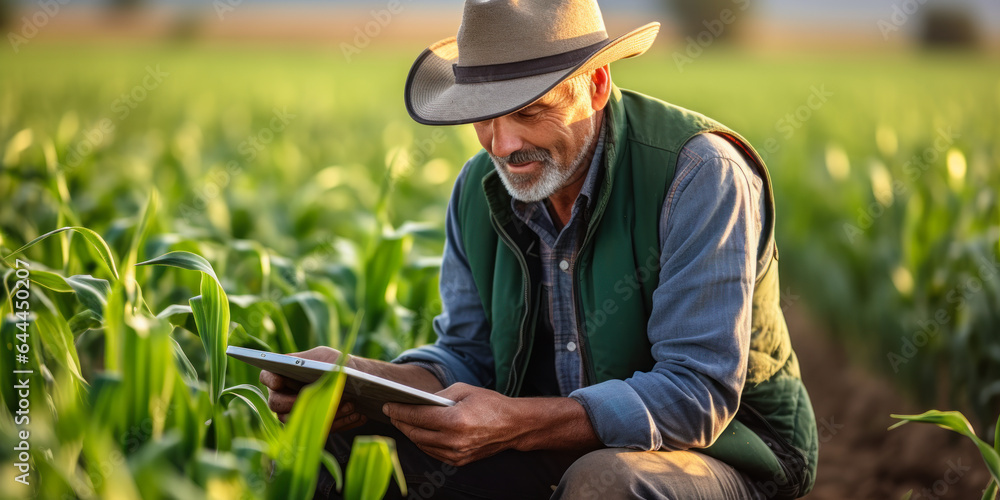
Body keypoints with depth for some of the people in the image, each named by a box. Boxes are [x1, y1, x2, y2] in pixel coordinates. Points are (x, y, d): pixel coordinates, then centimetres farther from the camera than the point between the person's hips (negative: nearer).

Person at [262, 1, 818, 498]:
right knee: (323, 452, -11)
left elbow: (699, 395, -26)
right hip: (560, 449, 5)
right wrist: (363, 380, -18)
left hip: (723, 453, -4)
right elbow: (469, 357, 4)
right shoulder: (480, 189, -1)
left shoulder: (698, 174, -22)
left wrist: (516, 424, -39)